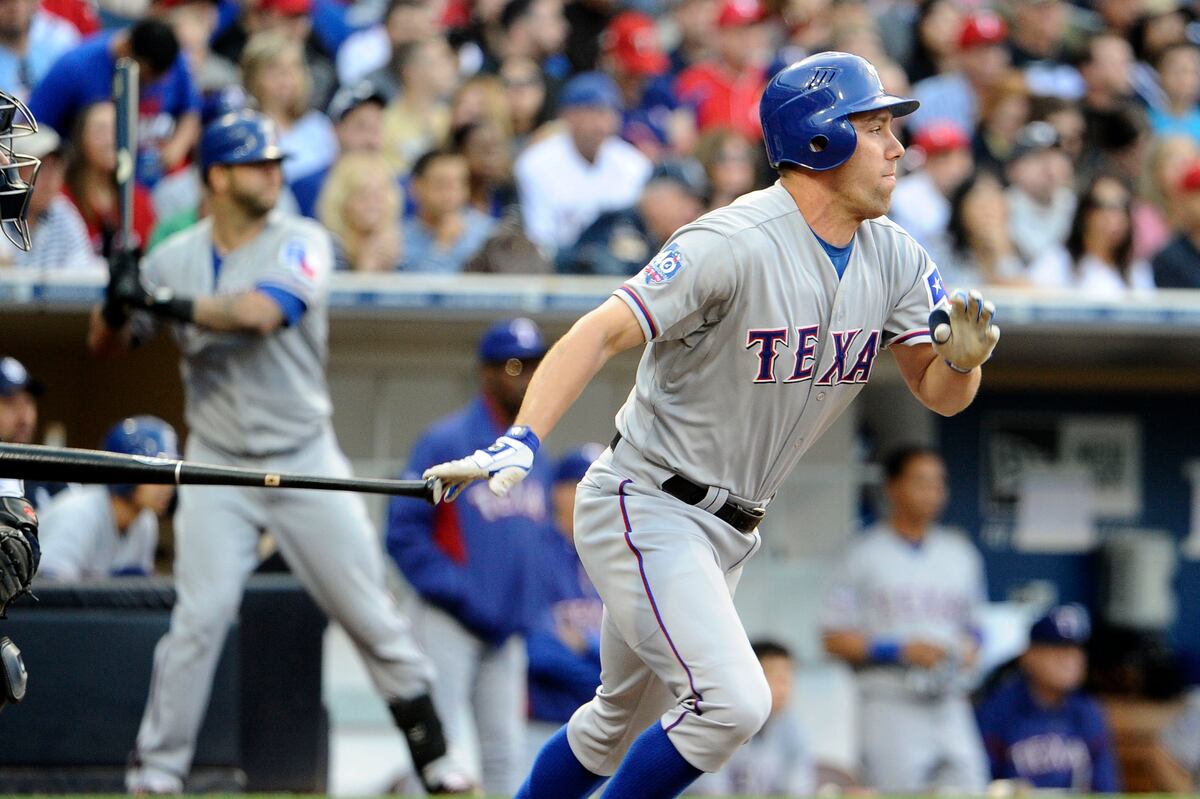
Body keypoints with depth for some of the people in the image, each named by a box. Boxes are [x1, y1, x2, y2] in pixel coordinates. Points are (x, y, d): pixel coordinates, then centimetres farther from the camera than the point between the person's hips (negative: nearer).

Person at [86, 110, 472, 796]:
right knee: (200, 619, -10)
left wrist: (172, 306, -30)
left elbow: (259, 312, -25)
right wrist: (117, 304, -19)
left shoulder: (302, 243, -6)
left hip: (306, 462, 0)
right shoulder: (175, 258, 1)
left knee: (371, 612, 1)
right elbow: (106, 345, 4)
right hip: (218, 468, 1)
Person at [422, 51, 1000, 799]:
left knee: (623, 724, 18)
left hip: (729, 533, 8)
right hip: (645, 510, -8)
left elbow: (940, 394, 4)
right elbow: (603, 333, -26)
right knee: (731, 701, -22)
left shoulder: (894, 259, 1)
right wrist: (521, 443, -39)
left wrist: (965, 355, -21)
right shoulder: (734, 245, -22)